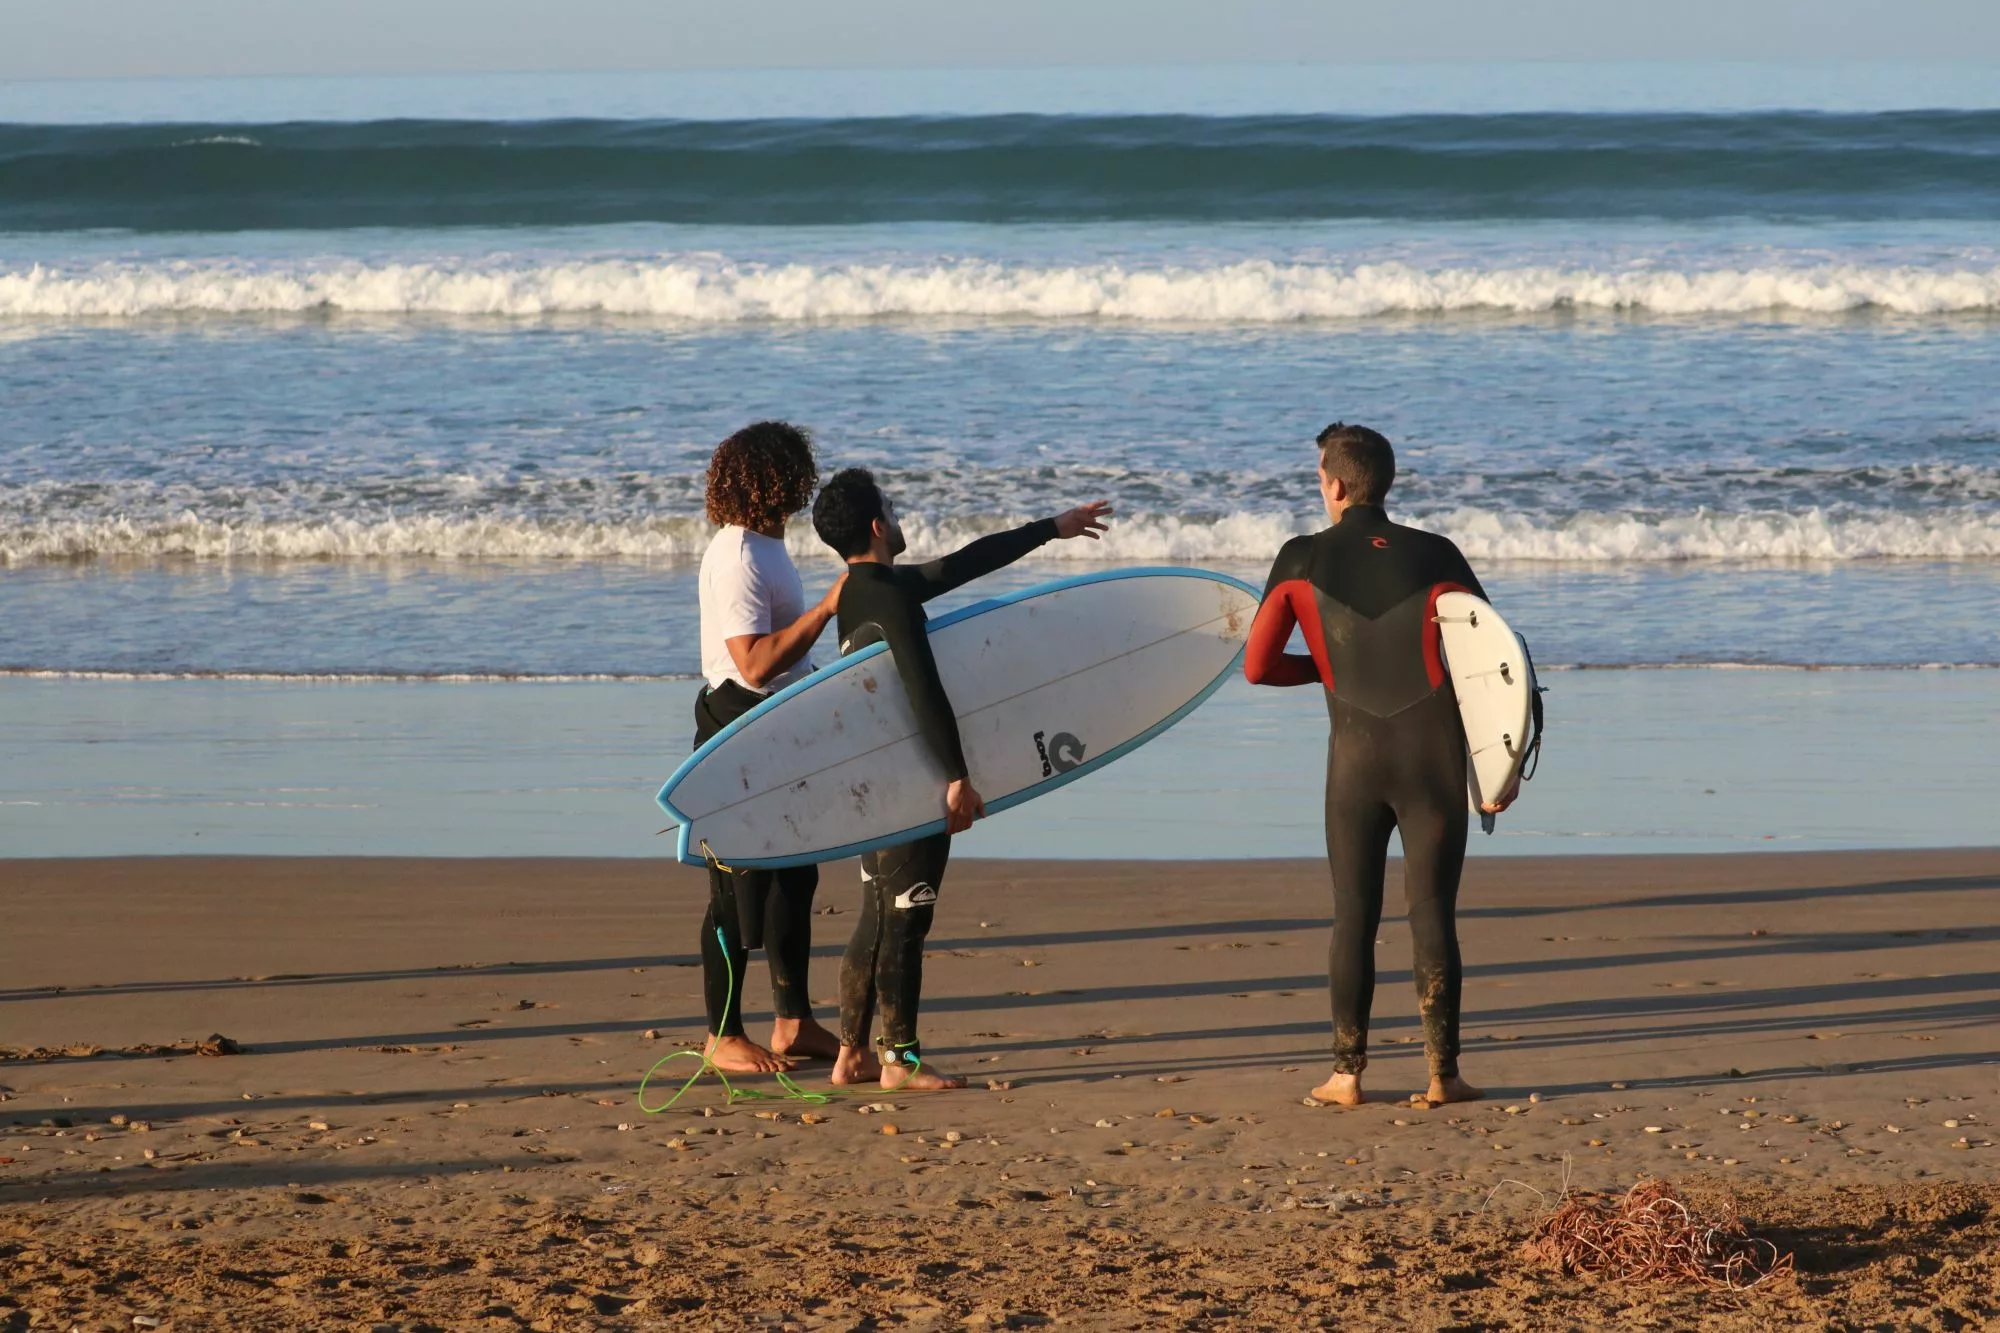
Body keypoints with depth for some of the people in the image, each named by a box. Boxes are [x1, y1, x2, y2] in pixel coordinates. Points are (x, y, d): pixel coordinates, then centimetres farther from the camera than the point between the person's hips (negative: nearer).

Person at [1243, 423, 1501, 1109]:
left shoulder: (1303, 560, -1)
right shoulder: (1435, 557, -1)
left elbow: (1258, 666, -1)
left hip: (1355, 758, 0)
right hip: (1434, 758, 0)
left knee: (1353, 917, 7)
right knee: (1433, 916, 3)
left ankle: (1347, 1073, 5)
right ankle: (1442, 1073, 2)